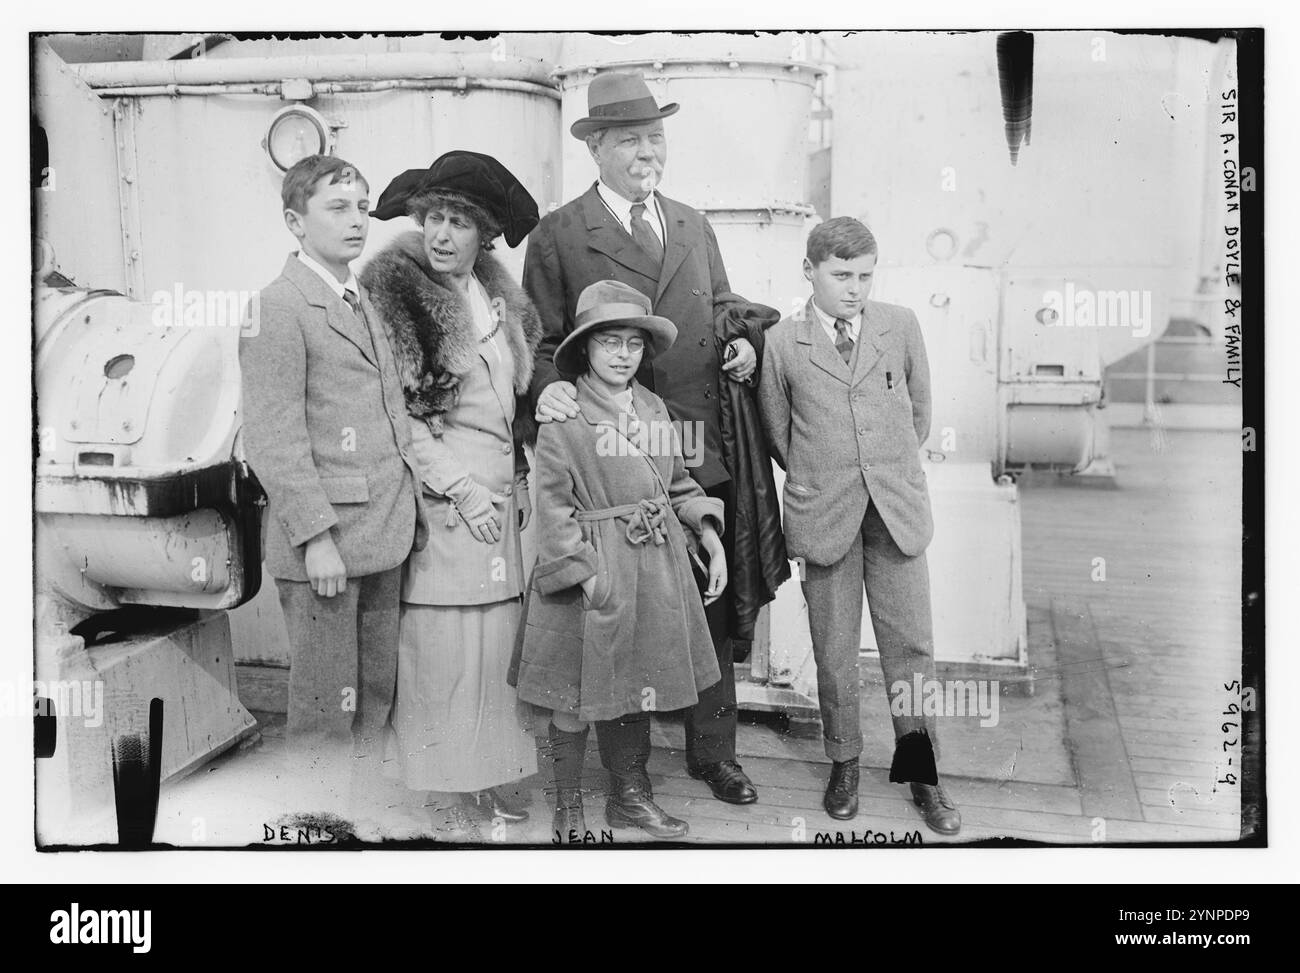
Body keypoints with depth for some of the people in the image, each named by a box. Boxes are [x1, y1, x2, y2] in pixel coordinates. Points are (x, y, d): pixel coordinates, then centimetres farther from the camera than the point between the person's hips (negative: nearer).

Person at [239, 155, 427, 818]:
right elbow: (273, 440, -15)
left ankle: (362, 811, 27)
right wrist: (315, 534, -18)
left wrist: (410, 505, 12)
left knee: (376, 695, 15)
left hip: (383, 534, 8)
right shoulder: (279, 307, -10)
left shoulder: (365, 302, 16)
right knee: (326, 707, 2)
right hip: (323, 538, -8)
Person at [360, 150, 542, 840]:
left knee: (495, 644, 9)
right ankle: (444, 794, 11)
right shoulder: (392, 293, -7)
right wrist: (461, 491, -13)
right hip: (437, 502, -6)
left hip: (500, 502, 7)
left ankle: (486, 776, 22)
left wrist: (519, 484, 13)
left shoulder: (500, 298, 14)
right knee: (441, 647, -2)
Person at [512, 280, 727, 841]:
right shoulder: (563, 416, -9)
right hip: (591, 569, -6)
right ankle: (569, 807, 22)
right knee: (577, 695, 5)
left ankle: (630, 796, 32)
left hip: (656, 566, 6)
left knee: (638, 686, 16)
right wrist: (585, 571, -18)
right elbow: (552, 504, -12)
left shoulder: (654, 408, 9)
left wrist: (711, 538, 3)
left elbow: (679, 485, 15)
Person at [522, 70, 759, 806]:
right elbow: (542, 341, -1)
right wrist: (548, 387, -22)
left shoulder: (695, 226, 15)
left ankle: (713, 752, 28)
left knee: (713, 608, 11)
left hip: (706, 457, 5)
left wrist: (743, 342, 0)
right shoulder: (557, 236, -1)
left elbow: (724, 306, 22)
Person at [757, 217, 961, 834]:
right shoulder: (781, 344, 0)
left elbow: (919, 412, 14)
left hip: (898, 510, 1)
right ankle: (844, 764, 25)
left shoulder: (901, 326, 5)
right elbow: (778, 434, 9)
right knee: (834, 650, 7)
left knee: (911, 644, 4)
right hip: (823, 518, -1)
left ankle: (921, 771, 19)